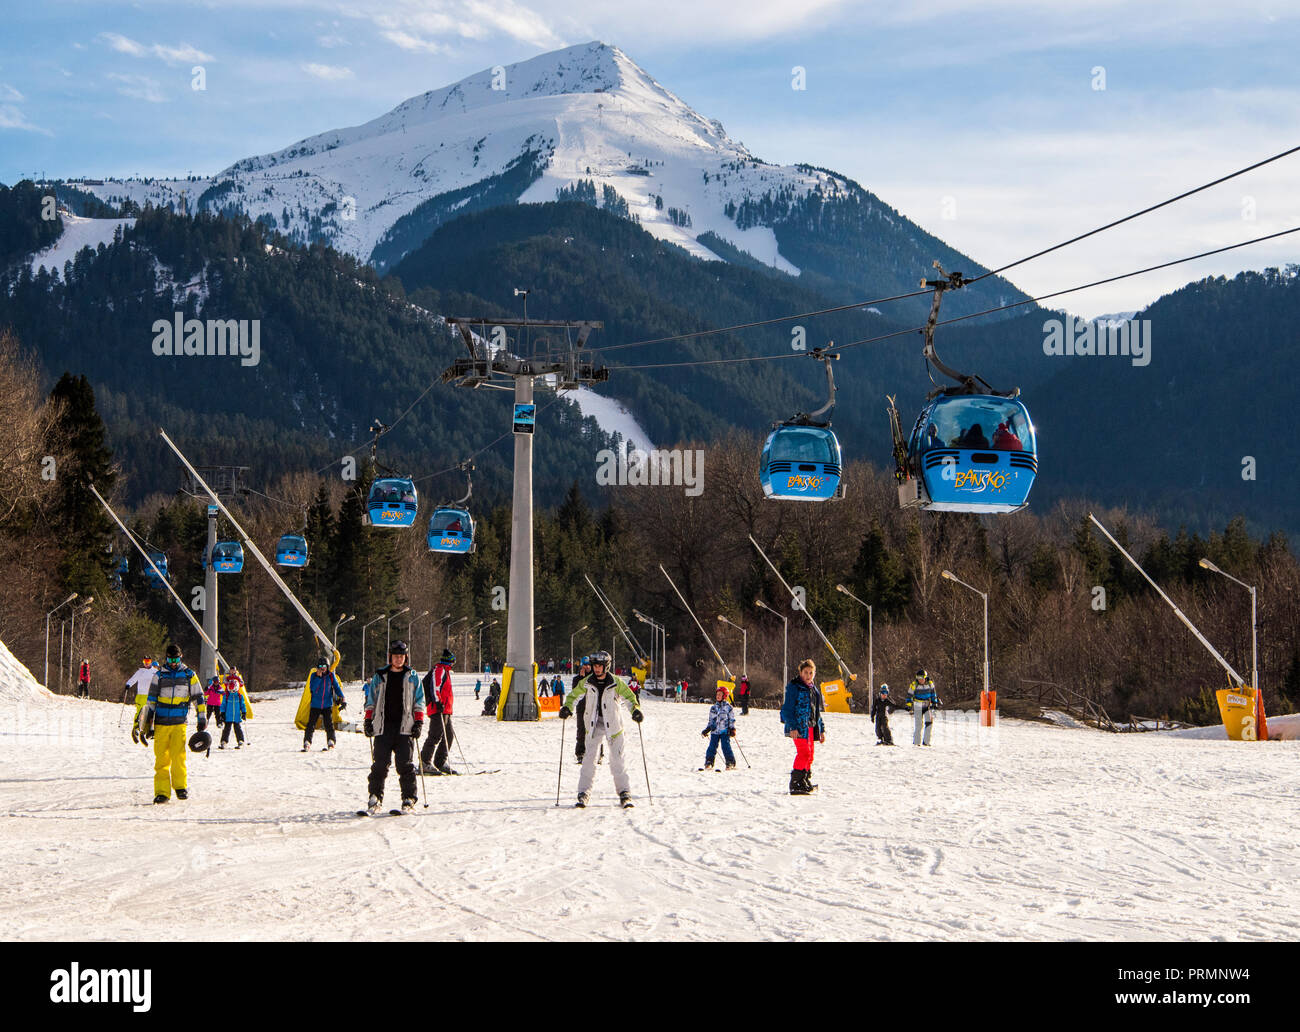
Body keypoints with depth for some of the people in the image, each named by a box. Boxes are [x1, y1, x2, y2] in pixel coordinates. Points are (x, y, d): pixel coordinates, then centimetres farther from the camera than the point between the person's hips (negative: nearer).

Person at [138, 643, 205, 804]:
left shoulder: (189, 675, 9)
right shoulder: (159, 675, 9)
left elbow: (198, 697, 15)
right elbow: (151, 700, 12)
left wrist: (202, 719, 11)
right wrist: (147, 725, 8)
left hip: (180, 723, -1)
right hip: (161, 724, 1)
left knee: (178, 756, -14)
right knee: (161, 758, -3)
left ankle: (181, 786, 0)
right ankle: (162, 791, 1)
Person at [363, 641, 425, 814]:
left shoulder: (412, 677, 11)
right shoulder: (380, 676, 13)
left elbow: (419, 702, 11)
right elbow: (371, 701, 16)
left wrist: (418, 722, 0)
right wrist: (368, 720, 6)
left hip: (405, 728, -1)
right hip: (383, 726, 1)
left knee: (405, 764, -7)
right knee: (380, 764, -3)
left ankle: (408, 798, -2)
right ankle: (375, 797, 4)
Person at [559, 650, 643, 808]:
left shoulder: (616, 683, -9)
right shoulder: (586, 682, -3)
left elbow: (629, 696, -2)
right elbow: (574, 695, 9)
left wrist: (636, 710, -19)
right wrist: (567, 708, -9)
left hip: (612, 724, -2)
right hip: (594, 724, 2)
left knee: (617, 760, -4)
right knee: (589, 758, -5)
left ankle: (624, 793, 5)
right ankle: (584, 794, -2)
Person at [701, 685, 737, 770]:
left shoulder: (728, 707, 4)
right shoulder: (713, 708, 15)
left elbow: (732, 720, 4)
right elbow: (711, 721, 21)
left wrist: (732, 729, -6)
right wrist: (706, 731, 14)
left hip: (725, 731, -3)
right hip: (715, 731, 3)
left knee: (726, 746, -11)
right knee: (712, 746, -5)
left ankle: (730, 763, -2)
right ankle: (708, 764, -1)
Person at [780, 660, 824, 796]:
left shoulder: (813, 689, 19)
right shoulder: (794, 687, -6)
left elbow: (817, 711, 26)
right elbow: (788, 709, -11)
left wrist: (821, 729, 22)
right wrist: (792, 727, -20)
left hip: (811, 727, 8)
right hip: (799, 727, -8)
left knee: (810, 754, 8)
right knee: (804, 752, -17)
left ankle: (806, 781, 17)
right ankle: (796, 783, -16)